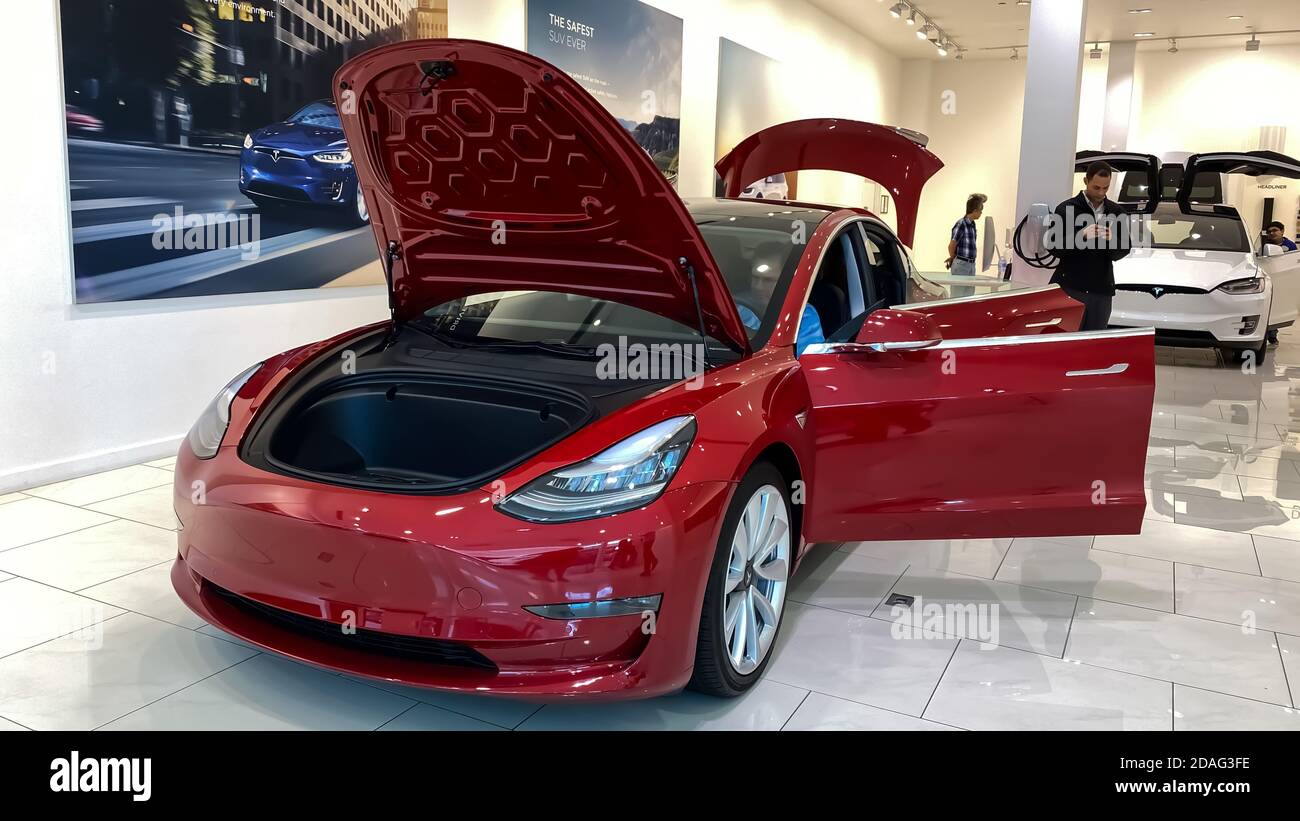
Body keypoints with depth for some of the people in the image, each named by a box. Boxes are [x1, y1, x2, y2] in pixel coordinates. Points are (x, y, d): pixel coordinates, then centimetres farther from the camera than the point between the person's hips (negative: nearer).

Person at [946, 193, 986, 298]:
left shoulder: (972, 224, 12)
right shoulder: (961, 224, -15)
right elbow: (951, 246, -14)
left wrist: (952, 259, 9)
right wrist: (953, 259, 4)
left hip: (971, 265, 8)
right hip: (961, 265, -8)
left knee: (969, 296, 12)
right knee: (958, 296, -3)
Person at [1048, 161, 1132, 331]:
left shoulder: (1117, 213, 11)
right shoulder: (1066, 209, 0)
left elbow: (1122, 252, 9)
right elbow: (1056, 248, -6)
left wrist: (1112, 239, -13)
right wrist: (1082, 236, -21)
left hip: (1102, 291, 3)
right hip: (1071, 287, -3)